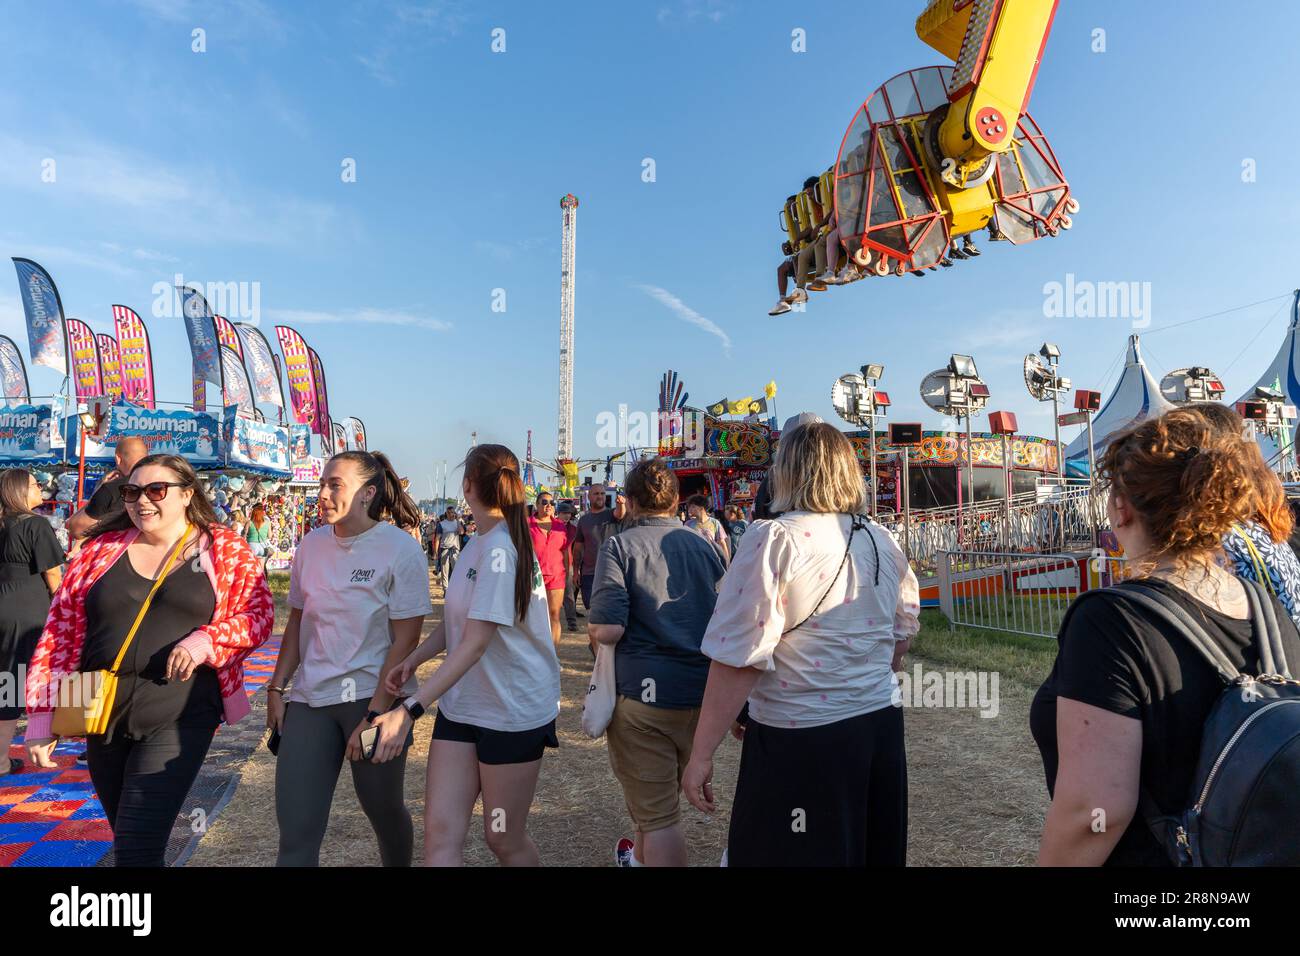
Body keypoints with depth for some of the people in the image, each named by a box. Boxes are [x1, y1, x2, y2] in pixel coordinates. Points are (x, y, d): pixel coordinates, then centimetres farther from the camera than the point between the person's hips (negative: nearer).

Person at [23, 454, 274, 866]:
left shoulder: (224, 549, -1)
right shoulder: (100, 549, 7)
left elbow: (258, 613, -2)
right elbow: (60, 630, 9)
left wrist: (203, 642, -18)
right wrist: (43, 713, 5)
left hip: (180, 715, -4)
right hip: (103, 717, 4)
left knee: (137, 849, -9)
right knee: (127, 839, 18)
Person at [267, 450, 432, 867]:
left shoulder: (401, 549, -12)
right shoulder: (311, 545, 3)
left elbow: (405, 640, -13)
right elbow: (297, 622, 13)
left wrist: (374, 716, -15)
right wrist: (276, 689, 7)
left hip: (374, 698, -4)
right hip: (309, 699, 4)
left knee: (384, 810, 14)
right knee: (296, 832, 0)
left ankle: (399, 863, 41)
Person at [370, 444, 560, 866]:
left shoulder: (500, 551, -22)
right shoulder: (478, 543, 6)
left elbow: (474, 644, -26)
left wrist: (410, 710, -28)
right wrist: (414, 658, -4)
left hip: (514, 711, -7)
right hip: (460, 707, 7)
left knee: (505, 839, 11)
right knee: (441, 834, 3)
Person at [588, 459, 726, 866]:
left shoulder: (620, 545, -9)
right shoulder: (705, 546, 6)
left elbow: (607, 630, -19)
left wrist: (591, 629, 3)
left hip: (644, 693, -6)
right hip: (702, 692, 6)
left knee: (659, 814, 5)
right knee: (660, 794, 28)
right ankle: (640, 857, 53)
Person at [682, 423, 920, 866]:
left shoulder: (774, 539, -17)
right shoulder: (883, 541, 5)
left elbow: (740, 660, -22)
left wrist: (700, 754, -15)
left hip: (799, 742, -7)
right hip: (881, 727, 7)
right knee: (874, 853, 24)